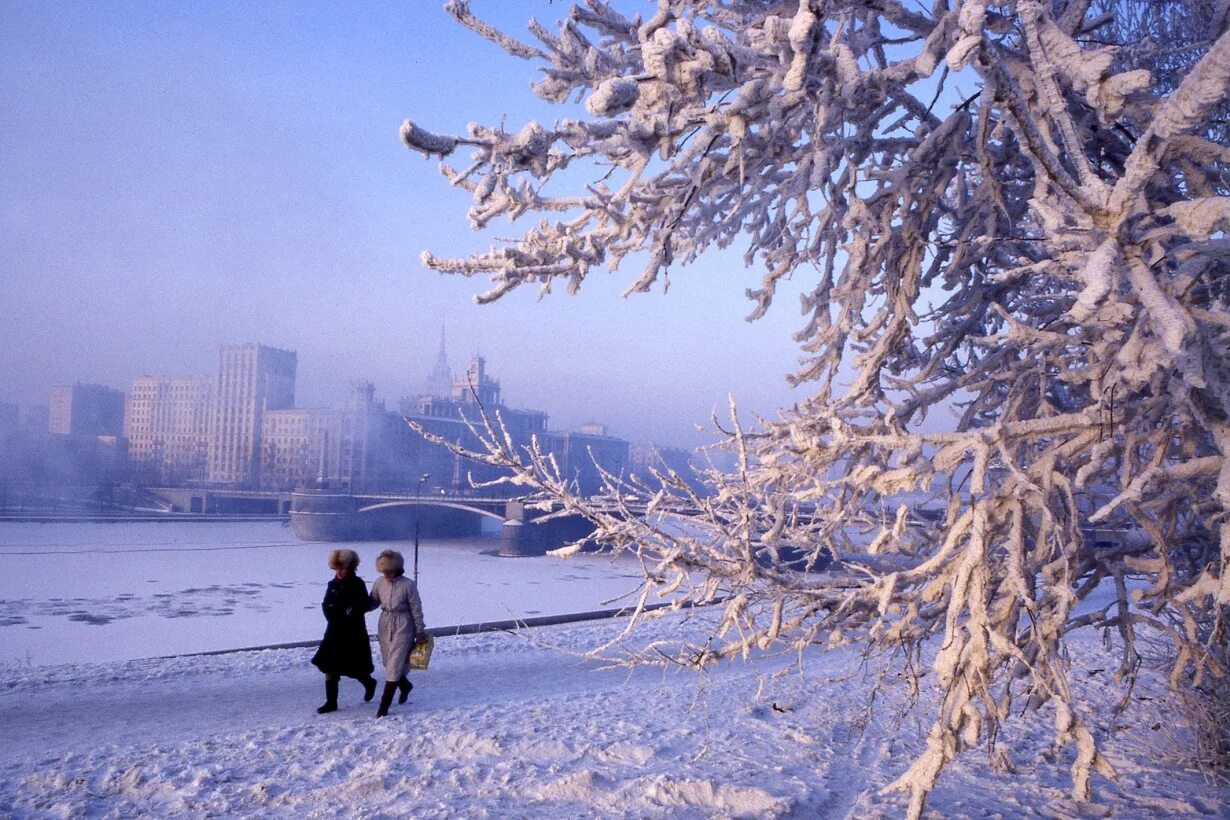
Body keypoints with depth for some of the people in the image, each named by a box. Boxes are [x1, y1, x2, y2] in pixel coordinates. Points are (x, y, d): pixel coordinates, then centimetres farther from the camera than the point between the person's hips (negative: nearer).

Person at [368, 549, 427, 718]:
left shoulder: (408, 585, -15)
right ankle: (405, 685, 43)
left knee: (394, 665, -6)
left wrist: (420, 631, -5)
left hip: (403, 627, -5)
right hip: (385, 625, 5)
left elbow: (416, 609, -9)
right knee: (389, 663, 15)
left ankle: (384, 706, -2)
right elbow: (373, 602, 9)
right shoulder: (379, 583, -3)